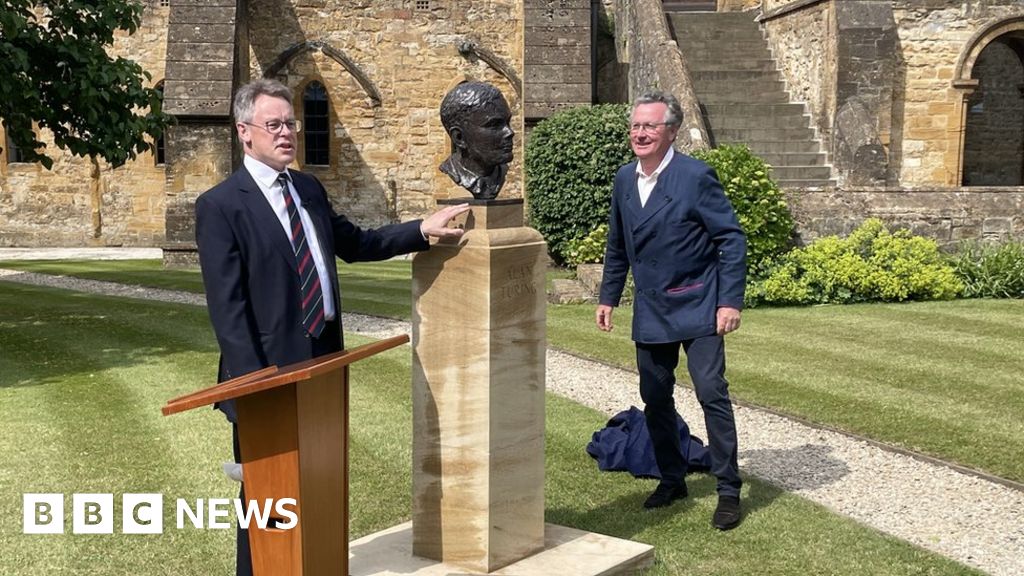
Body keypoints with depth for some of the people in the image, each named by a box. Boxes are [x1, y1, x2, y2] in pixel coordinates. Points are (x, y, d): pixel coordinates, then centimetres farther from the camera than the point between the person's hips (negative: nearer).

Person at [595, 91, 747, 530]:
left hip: (696, 307, -6)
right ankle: (672, 480, 27)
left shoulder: (696, 177, -12)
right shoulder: (624, 179, 6)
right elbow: (617, 245, 17)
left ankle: (728, 490, 3)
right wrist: (608, 297, 15)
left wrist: (730, 301, -16)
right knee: (655, 398, 10)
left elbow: (732, 239, -11)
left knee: (712, 392, -8)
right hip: (650, 310, 6)